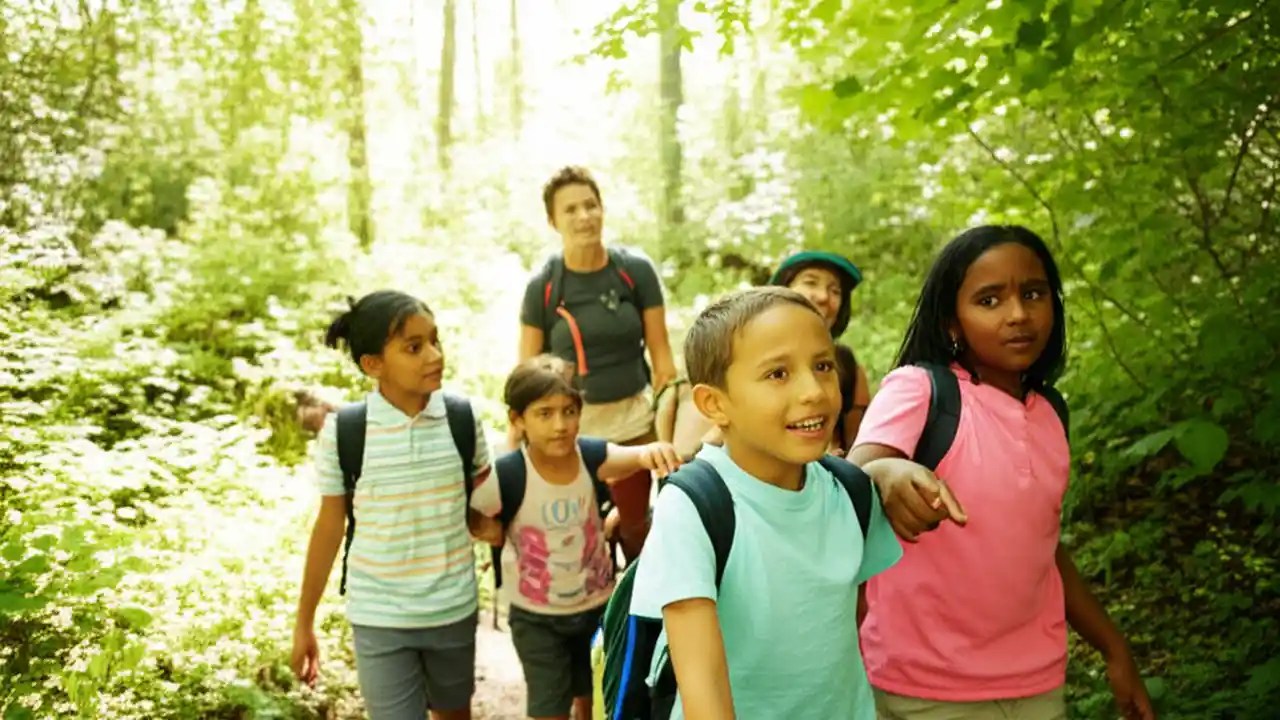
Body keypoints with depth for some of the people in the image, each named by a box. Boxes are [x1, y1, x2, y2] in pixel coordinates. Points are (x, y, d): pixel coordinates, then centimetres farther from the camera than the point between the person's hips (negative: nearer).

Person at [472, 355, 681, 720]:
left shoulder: (590, 455, -17)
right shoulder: (507, 477, -24)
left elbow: (627, 457, -36)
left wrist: (650, 452, -56)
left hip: (599, 605, 3)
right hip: (537, 618, -3)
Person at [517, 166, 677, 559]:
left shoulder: (636, 270, -7)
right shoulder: (542, 285, -7)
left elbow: (660, 353, -2)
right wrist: (513, 446, -4)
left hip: (631, 419, 1)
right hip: (566, 424, 0)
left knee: (635, 521, 12)